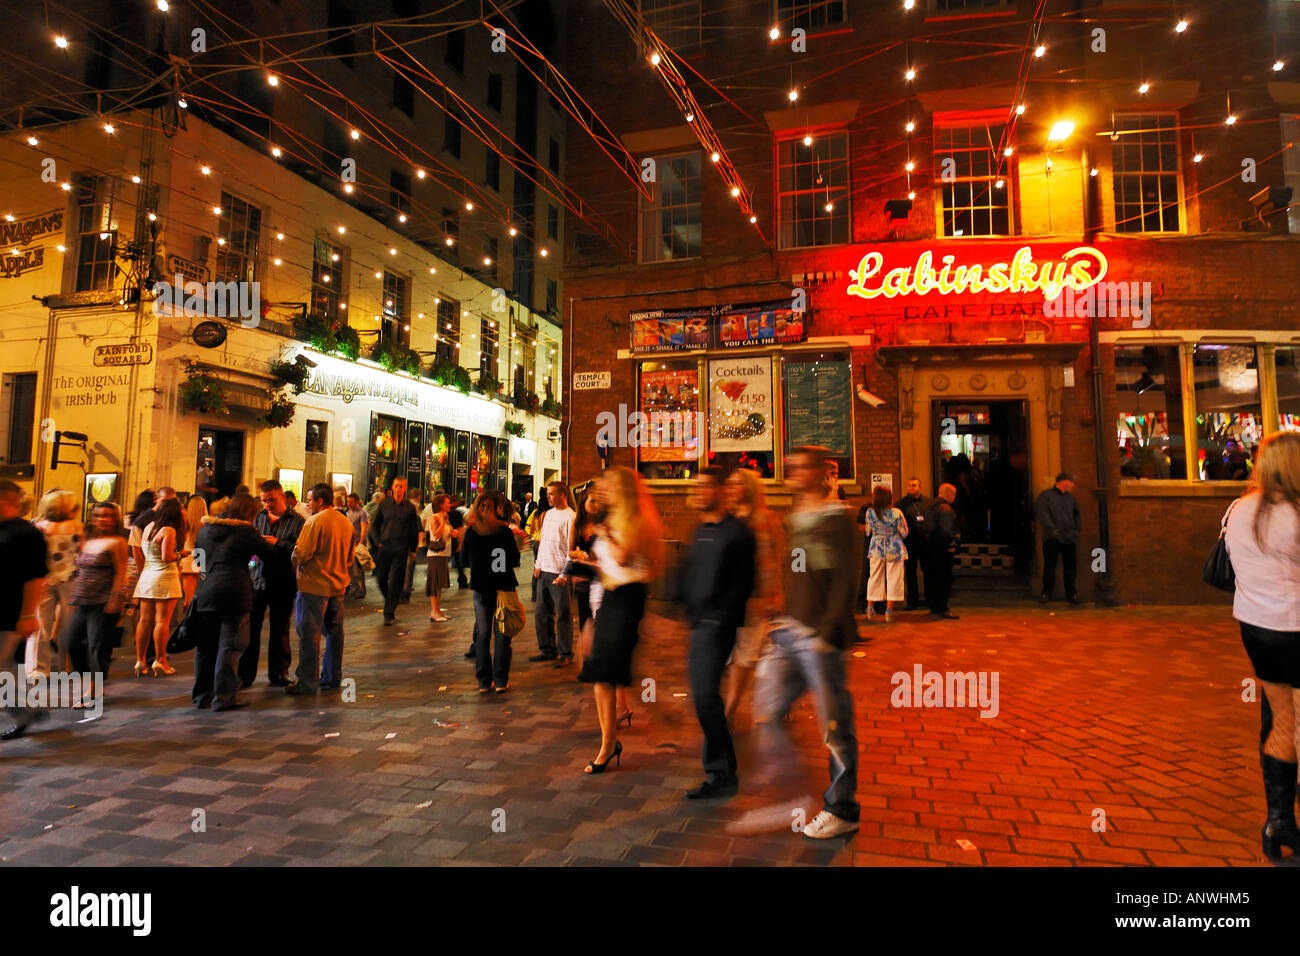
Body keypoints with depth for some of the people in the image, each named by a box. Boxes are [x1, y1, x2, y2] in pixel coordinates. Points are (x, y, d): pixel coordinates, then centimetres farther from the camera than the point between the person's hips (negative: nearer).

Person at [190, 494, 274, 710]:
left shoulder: (206, 529, 11)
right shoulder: (246, 532, -7)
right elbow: (270, 554, 1)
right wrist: (268, 543, 23)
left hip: (205, 592, 6)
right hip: (234, 594, -6)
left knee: (205, 647, 15)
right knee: (229, 646, 0)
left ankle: (201, 696, 22)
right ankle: (223, 698, 1)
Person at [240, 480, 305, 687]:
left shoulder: (297, 521, -2)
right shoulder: (257, 517, 11)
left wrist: (278, 543, -21)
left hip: (282, 584, -3)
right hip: (257, 579, 3)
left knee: (279, 631, 7)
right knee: (250, 628, 2)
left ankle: (278, 673, 21)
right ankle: (245, 674, 15)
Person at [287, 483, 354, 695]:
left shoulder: (315, 521, -14)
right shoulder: (346, 522, 8)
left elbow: (300, 554, -15)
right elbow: (350, 558, 16)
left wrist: (295, 560, 5)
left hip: (314, 585, -7)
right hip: (338, 585, 7)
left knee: (309, 634, -1)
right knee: (334, 632, 14)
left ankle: (308, 683, 4)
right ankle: (332, 678, 23)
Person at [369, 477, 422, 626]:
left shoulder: (410, 508, 2)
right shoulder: (384, 504, 5)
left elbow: (415, 530, 9)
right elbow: (374, 525, 14)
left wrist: (413, 550, 7)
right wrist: (377, 541, 1)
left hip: (401, 550, -2)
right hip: (385, 548, 2)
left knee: (395, 581, -3)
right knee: (381, 578, 6)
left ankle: (389, 613, 4)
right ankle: (390, 602, 32)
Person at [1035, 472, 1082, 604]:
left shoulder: (1070, 498, 18)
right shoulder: (1046, 495, 0)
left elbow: (1077, 514, 25)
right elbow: (1041, 512, -12)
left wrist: (1078, 529, 8)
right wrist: (1052, 529, -19)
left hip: (1070, 539, 5)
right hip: (1052, 539, -5)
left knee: (1071, 566, 5)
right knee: (1050, 566, -1)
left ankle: (1071, 593, 16)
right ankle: (1046, 593, 9)